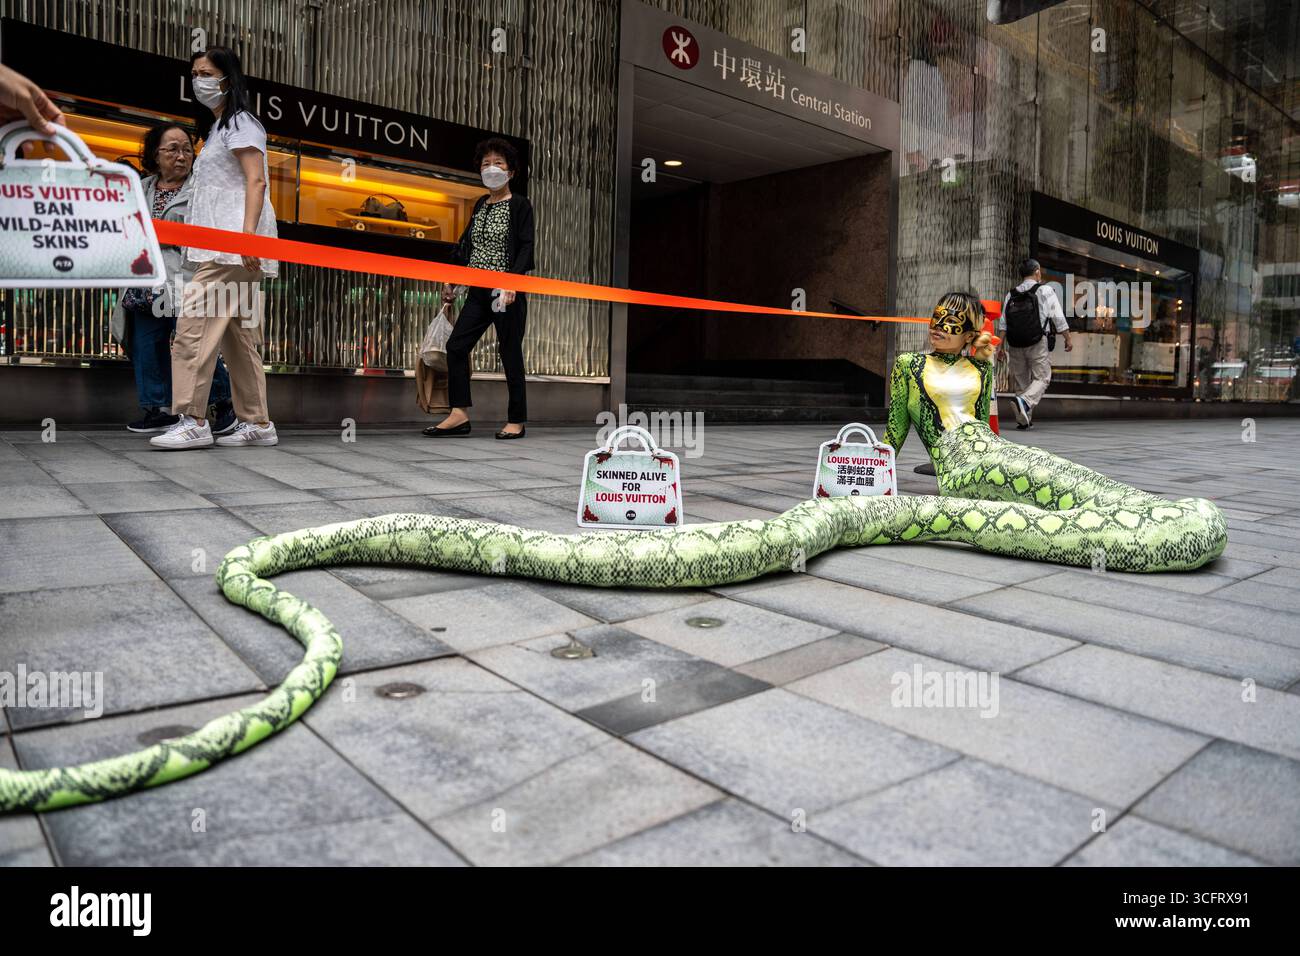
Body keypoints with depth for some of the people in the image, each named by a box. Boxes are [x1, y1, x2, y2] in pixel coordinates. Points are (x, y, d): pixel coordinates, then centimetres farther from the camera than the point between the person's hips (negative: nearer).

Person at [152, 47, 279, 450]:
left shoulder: (240, 122, -1)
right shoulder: (217, 126, 28)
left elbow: (256, 181, -14)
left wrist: (247, 234, -25)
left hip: (233, 244, -10)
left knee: (195, 323, -16)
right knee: (237, 334, 6)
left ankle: (193, 421, -17)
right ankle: (256, 423, 8)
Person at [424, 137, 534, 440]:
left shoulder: (520, 205, -3)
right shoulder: (480, 205, 15)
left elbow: (526, 247, -11)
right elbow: (466, 244, 19)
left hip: (507, 292, -7)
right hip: (479, 291, 7)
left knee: (510, 354, -2)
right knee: (456, 346, -1)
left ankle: (516, 421, 7)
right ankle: (459, 414, 2)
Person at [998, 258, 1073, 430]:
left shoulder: (1011, 295, 11)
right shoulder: (1045, 291, 0)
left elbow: (1003, 323, 4)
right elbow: (1058, 318, -2)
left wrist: (1001, 346, 6)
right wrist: (1068, 338, 6)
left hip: (1015, 345, 4)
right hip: (1038, 344, -4)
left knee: (1020, 380, 11)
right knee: (1041, 378, -2)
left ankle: (1024, 420, 12)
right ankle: (1024, 401, -31)